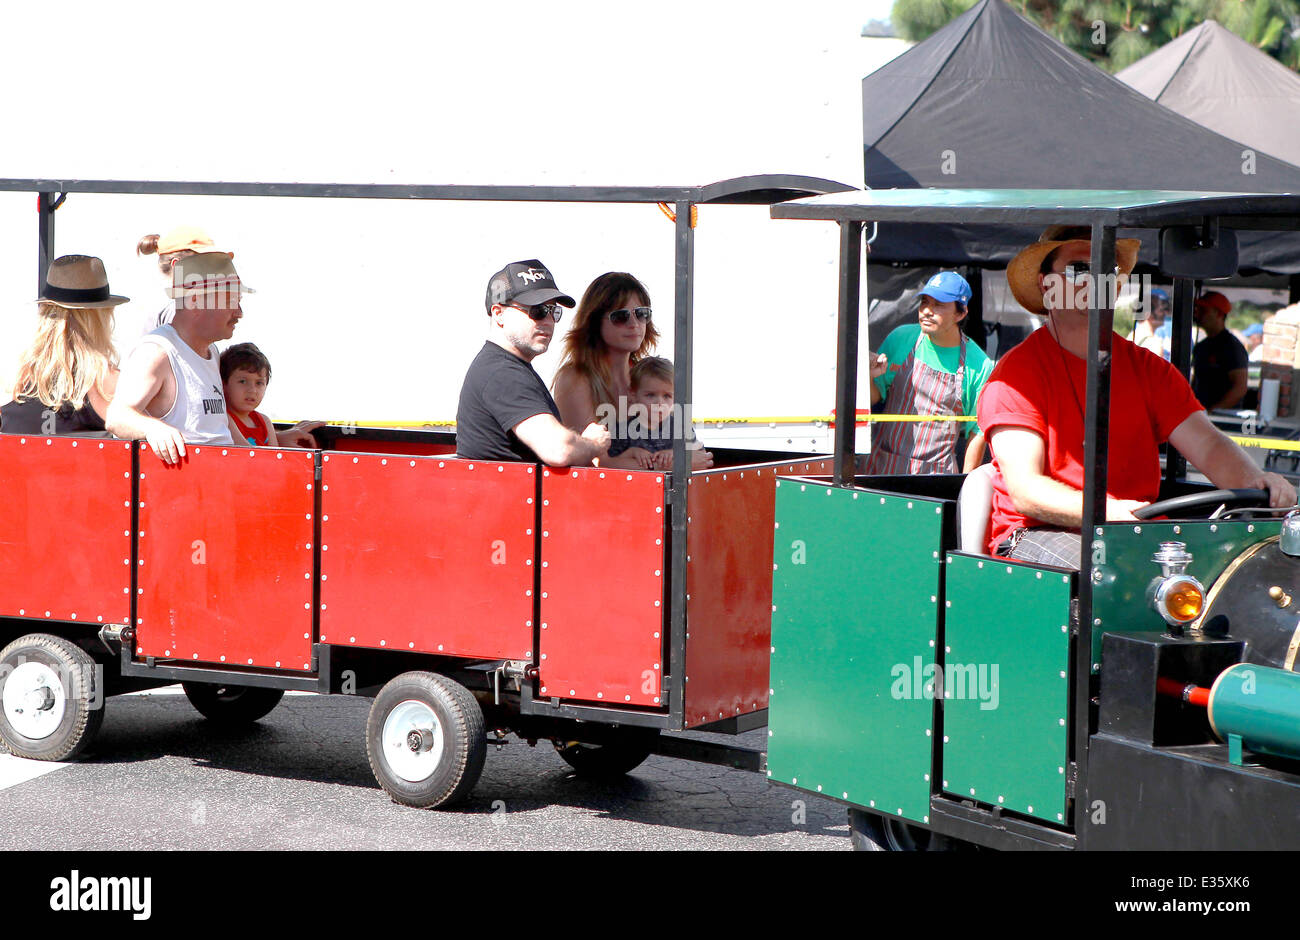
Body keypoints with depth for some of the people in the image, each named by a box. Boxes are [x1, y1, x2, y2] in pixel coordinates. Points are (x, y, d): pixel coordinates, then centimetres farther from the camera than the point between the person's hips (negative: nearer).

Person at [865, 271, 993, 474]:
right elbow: (875, 397, 9)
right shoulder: (901, 338, 2)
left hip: (937, 472, -2)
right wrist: (869, 378, -13)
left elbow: (977, 431, 2)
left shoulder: (979, 366, -4)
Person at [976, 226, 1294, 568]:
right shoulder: (1017, 372, -2)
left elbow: (1208, 445, 3)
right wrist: (1105, 512, -32)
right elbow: (1024, 489, -14)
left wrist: (1254, 481, -21)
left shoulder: (1147, 368, 15)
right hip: (1039, 534, -5)